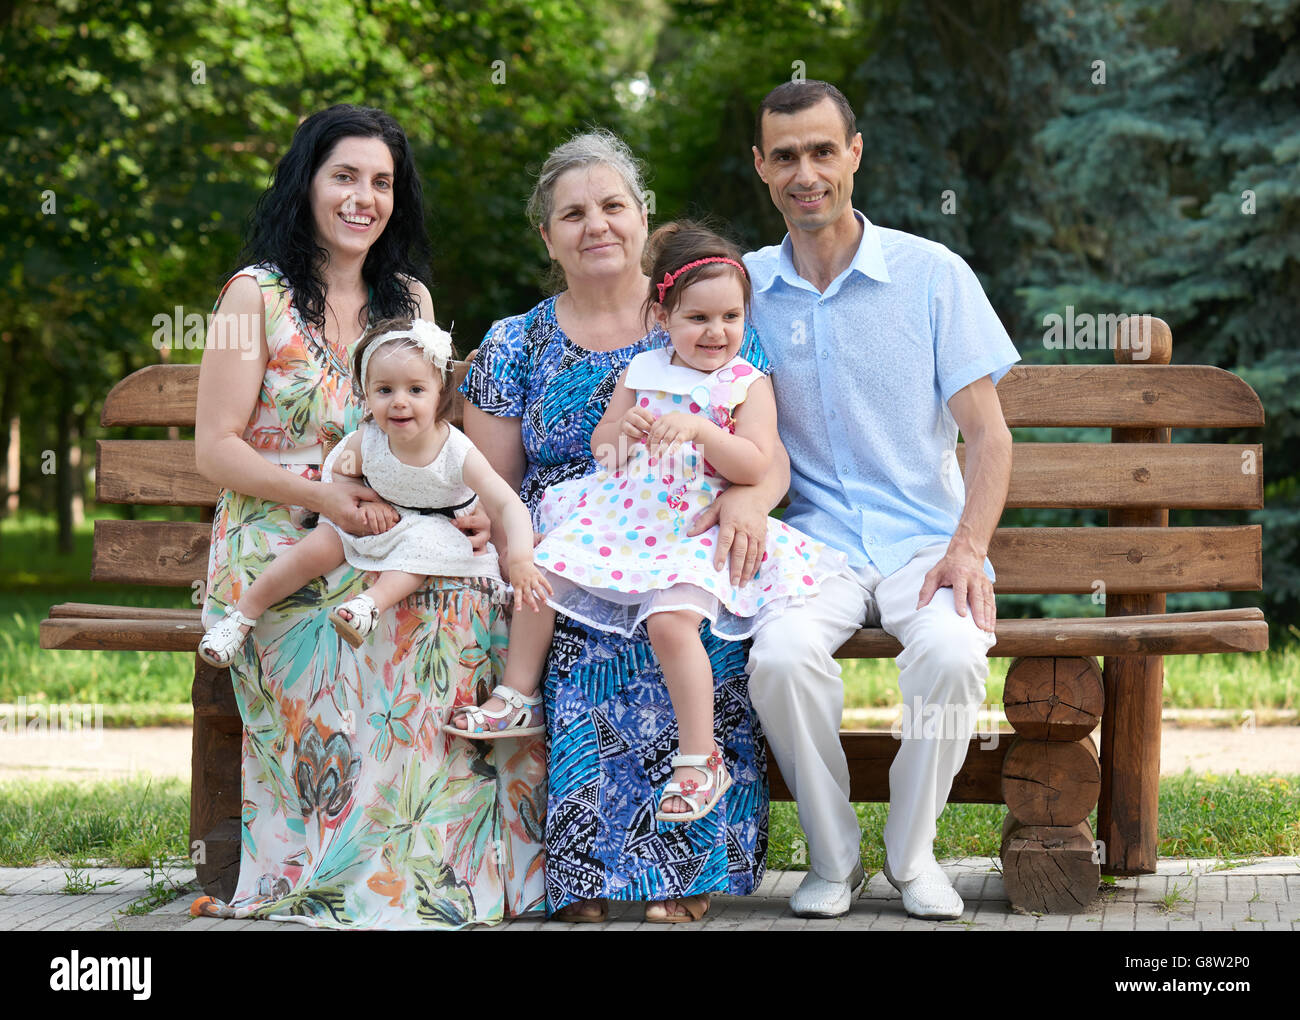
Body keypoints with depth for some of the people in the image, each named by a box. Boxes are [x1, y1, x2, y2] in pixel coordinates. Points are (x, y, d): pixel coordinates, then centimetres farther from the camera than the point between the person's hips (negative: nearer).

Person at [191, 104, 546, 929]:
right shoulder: (258, 294, 2)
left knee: (481, 610, -28)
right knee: (401, 631, -34)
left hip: (392, 544, 4)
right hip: (279, 549, -4)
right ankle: (367, 869, -20)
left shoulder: (409, 299, 18)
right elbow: (216, 448, -4)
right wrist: (323, 494, -19)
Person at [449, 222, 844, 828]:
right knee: (538, 574, -2)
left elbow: (755, 466, -14)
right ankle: (517, 695, 17)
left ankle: (701, 758, -18)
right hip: (624, 514, 6)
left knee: (671, 618, -27)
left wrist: (699, 428, -25)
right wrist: (621, 426, -8)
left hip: (697, 528, -6)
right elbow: (600, 445, 14)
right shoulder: (642, 372, 9)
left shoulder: (748, 385, -4)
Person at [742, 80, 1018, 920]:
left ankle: (913, 854, -7)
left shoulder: (932, 274, 3)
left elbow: (988, 432, 0)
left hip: (925, 538, -1)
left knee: (953, 653, -33)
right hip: (814, 543, 1)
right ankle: (833, 859, -9)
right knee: (782, 656, -32)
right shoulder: (744, 285, 8)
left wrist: (968, 549, -14)